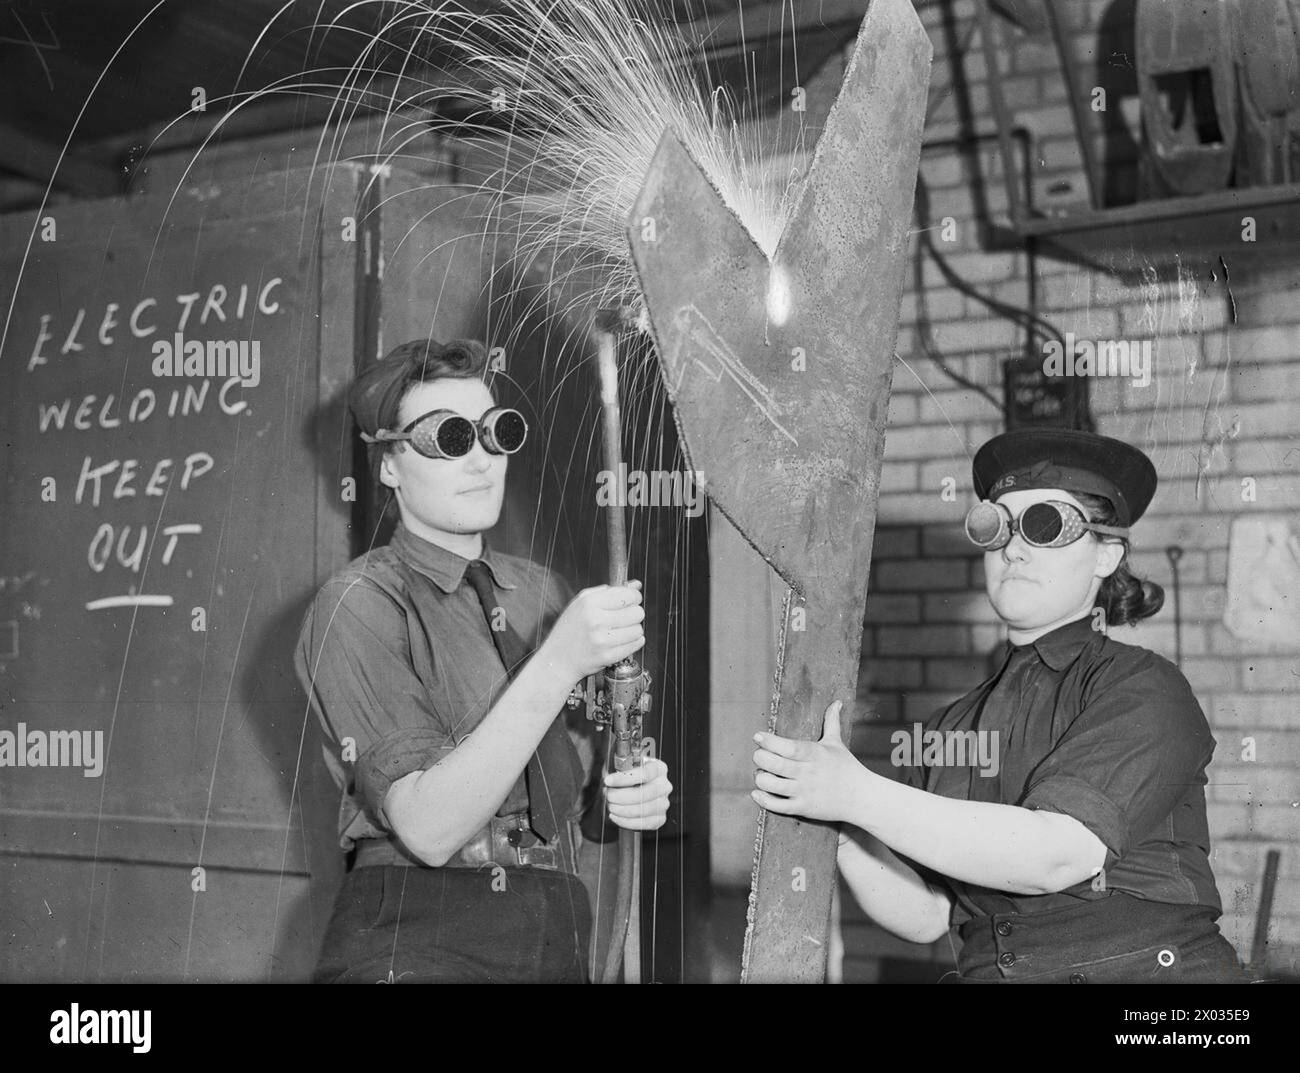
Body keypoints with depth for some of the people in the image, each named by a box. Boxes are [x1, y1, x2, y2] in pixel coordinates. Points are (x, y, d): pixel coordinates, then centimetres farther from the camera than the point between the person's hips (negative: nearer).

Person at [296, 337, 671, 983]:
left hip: (560, 937, 6)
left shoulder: (541, 592, 10)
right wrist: (558, 663, -26)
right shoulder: (360, 602, -9)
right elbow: (427, 829, -20)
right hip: (418, 945, -6)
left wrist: (633, 799, -8)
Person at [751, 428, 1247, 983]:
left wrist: (858, 794, -16)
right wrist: (837, 827, -11)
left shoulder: (1144, 688, -2)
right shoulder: (950, 726, 13)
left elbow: (1054, 856, -15)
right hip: (988, 968, 4)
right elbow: (922, 915, 6)